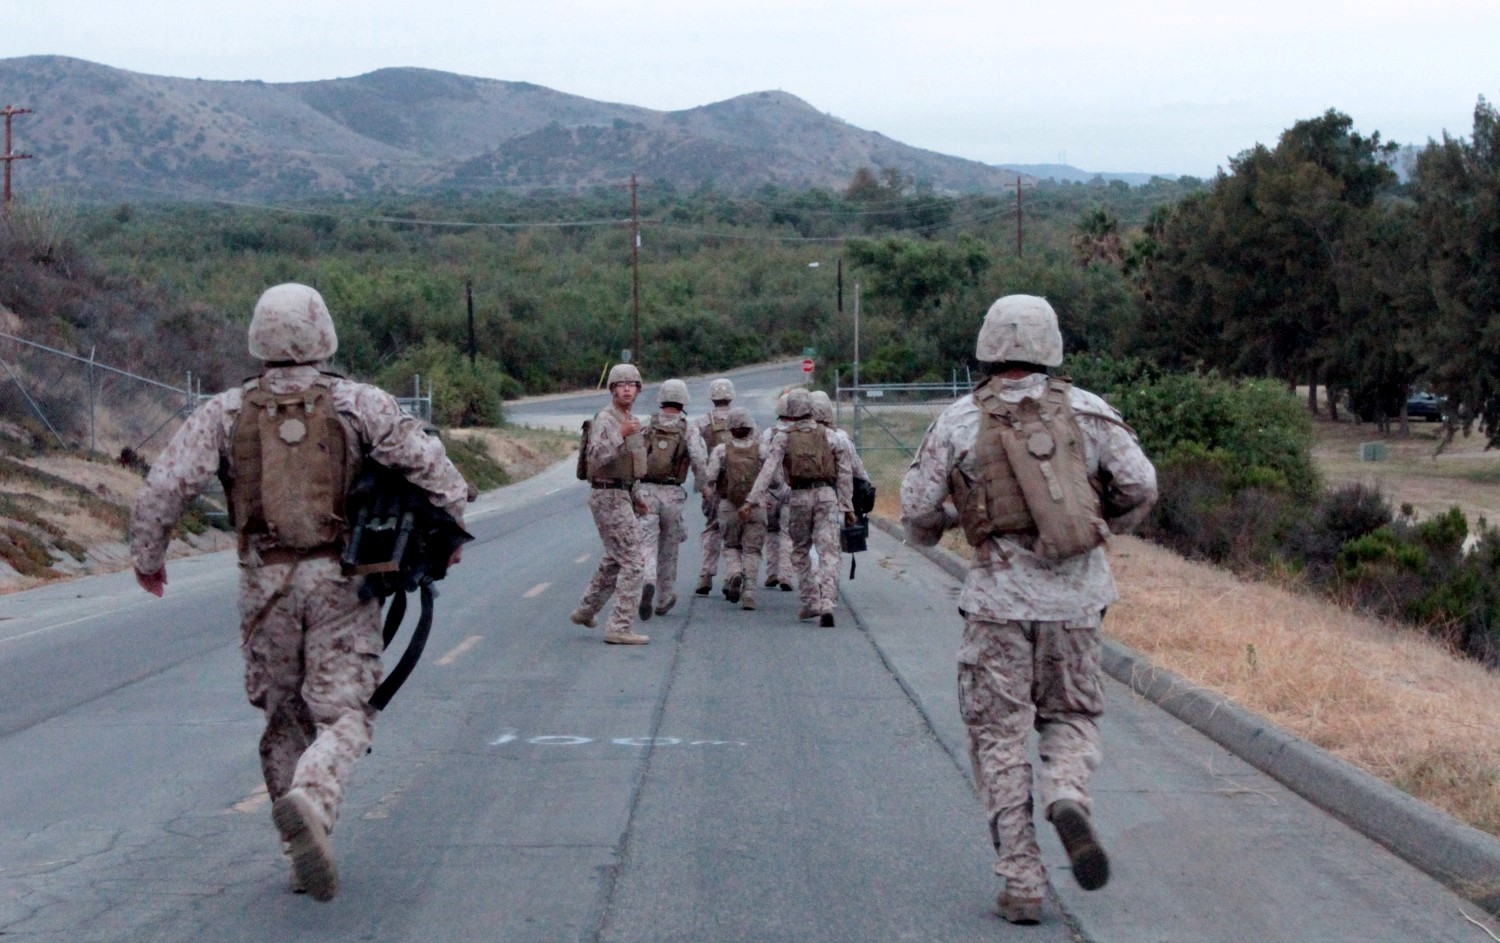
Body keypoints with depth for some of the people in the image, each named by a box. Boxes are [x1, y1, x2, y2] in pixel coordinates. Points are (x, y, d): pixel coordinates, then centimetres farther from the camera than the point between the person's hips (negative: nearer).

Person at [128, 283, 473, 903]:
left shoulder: (225, 413, 0)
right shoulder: (357, 404, -3)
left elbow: (163, 490, -7)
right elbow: (427, 461, -10)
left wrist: (147, 556, 9)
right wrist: (450, 526, 7)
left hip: (265, 584, 2)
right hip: (341, 579, -2)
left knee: (285, 717, 17)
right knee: (344, 715, 0)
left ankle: (304, 852, 18)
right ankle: (310, 799, -31)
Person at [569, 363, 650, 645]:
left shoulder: (629, 421, 15)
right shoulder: (605, 420, -15)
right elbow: (596, 458, -30)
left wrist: (633, 497, 22)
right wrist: (621, 435, -42)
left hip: (620, 497, 10)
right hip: (609, 498, -10)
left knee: (614, 560, 23)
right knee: (633, 561, -11)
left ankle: (585, 611, 37)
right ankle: (620, 628, -10)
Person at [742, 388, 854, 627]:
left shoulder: (782, 438, 3)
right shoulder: (829, 436, 7)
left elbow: (768, 471, -7)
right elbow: (845, 472, 7)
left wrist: (752, 501, -11)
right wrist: (848, 506, 12)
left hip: (799, 497, 0)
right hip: (827, 495, 0)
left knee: (801, 552, 18)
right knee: (828, 553, -5)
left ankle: (810, 603, 20)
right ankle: (827, 606, -19)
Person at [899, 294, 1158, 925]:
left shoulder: (959, 421, -3)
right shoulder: (1086, 410, 1)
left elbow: (917, 506, -1)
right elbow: (1140, 485, -1)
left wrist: (933, 530, 23)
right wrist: (1109, 524, 20)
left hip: (999, 595, -2)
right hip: (1076, 594, 2)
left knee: (999, 736, 7)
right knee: (1071, 717, 18)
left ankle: (1021, 885, 2)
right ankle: (1066, 798, -15)